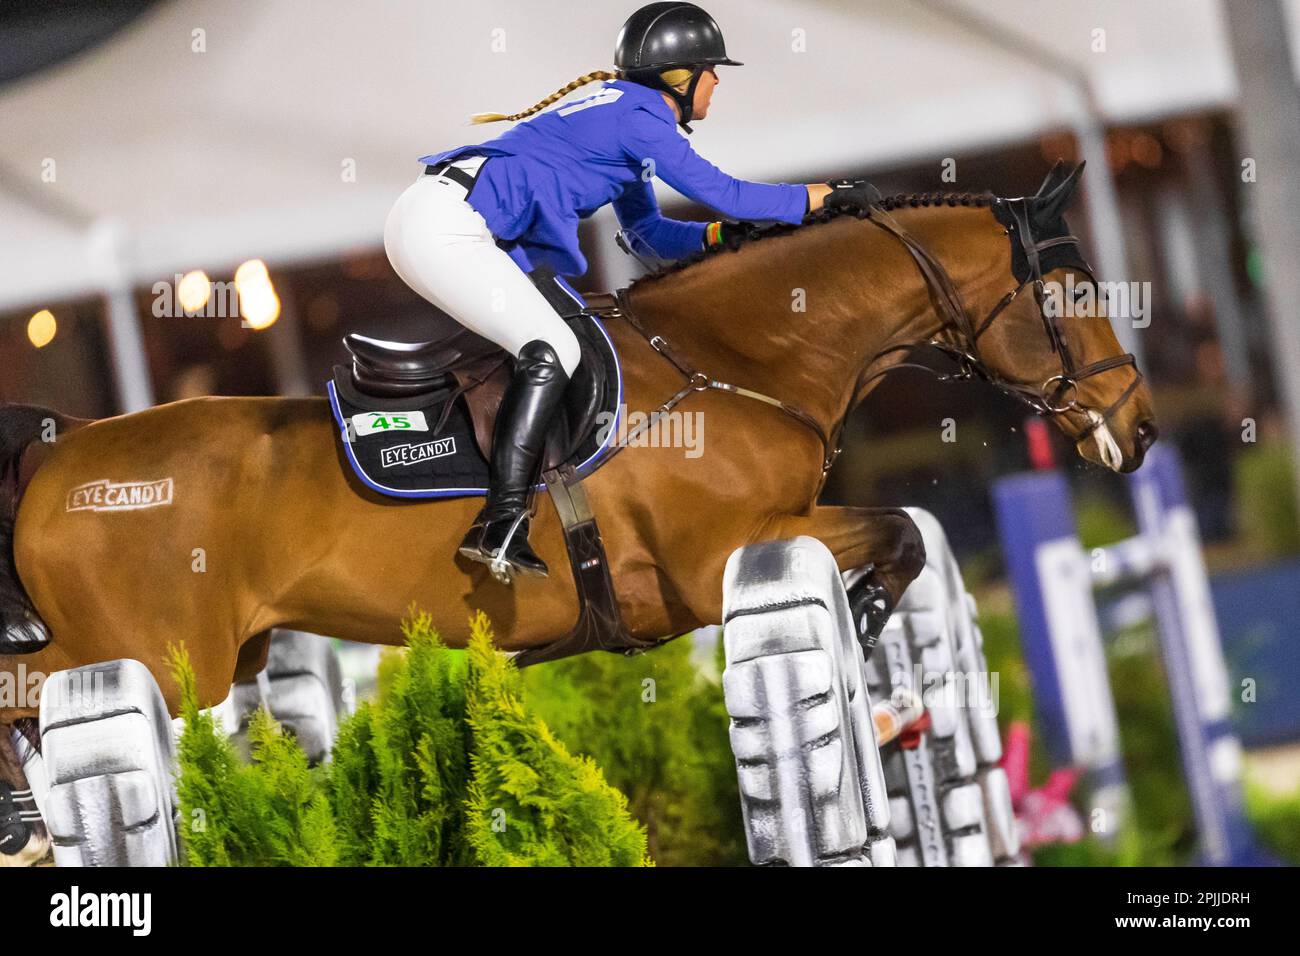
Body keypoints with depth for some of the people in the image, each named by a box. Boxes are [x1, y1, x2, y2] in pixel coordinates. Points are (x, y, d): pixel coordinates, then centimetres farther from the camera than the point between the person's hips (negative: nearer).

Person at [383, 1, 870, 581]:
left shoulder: (623, 111, 22)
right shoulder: (638, 115, -8)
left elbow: (648, 234, 27)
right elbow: (721, 193, -10)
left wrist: (718, 235, 11)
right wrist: (818, 197, -1)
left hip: (425, 219, 11)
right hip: (445, 223, -11)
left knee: (548, 348, 17)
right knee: (553, 352, -15)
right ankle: (501, 526, -20)